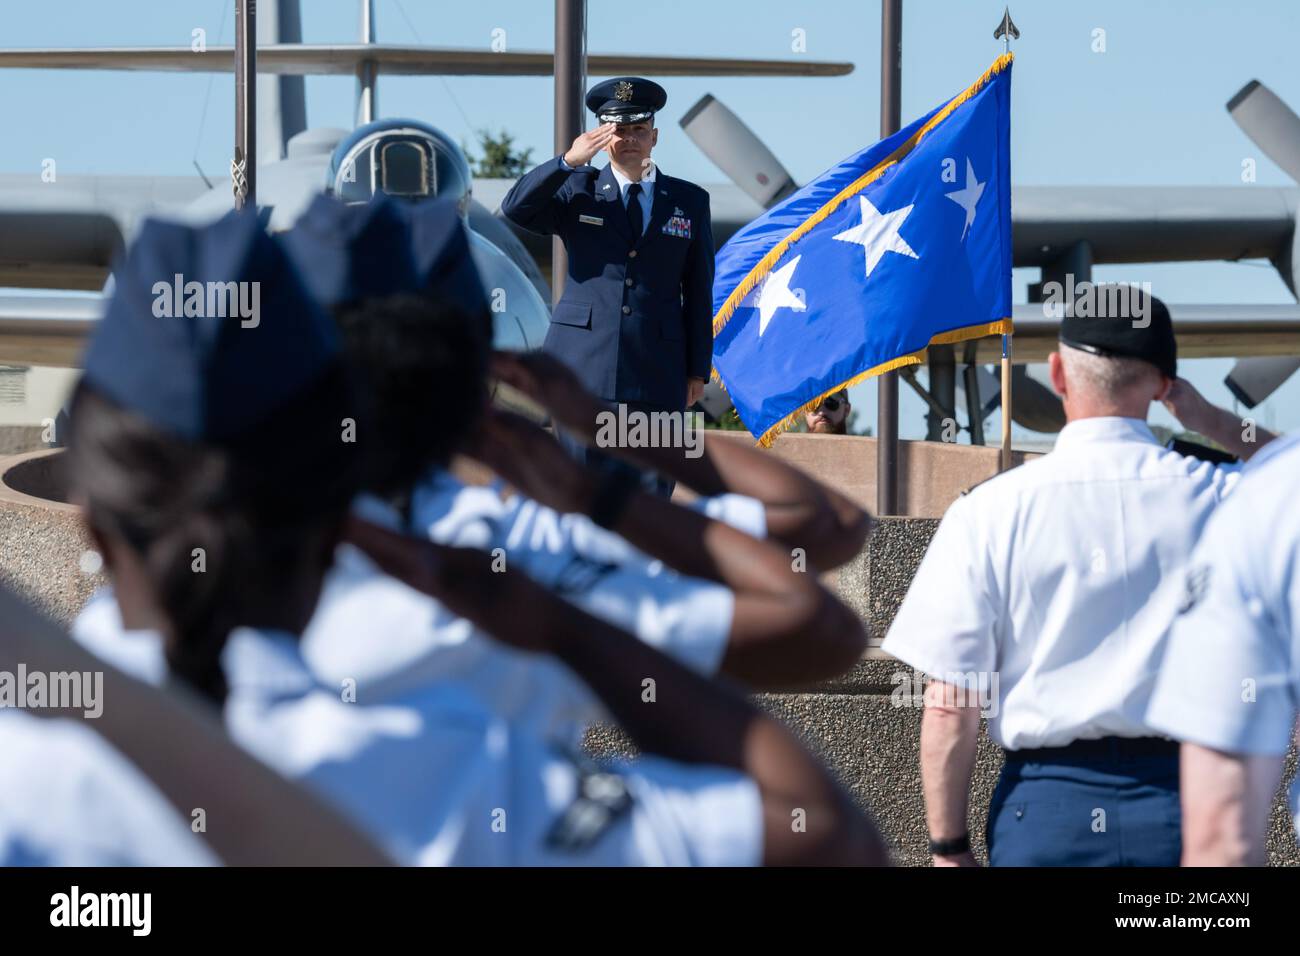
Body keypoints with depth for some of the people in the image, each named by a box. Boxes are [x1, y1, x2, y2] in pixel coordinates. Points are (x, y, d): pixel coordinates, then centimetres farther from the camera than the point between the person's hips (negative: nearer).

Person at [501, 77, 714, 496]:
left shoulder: (689, 201, 11)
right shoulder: (577, 191, 9)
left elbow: (699, 289, 10)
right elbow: (515, 209, -8)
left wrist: (698, 368, 6)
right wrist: (568, 161, -18)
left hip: (658, 368, 1)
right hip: (584, 366, -1)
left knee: (653, 493, 1)